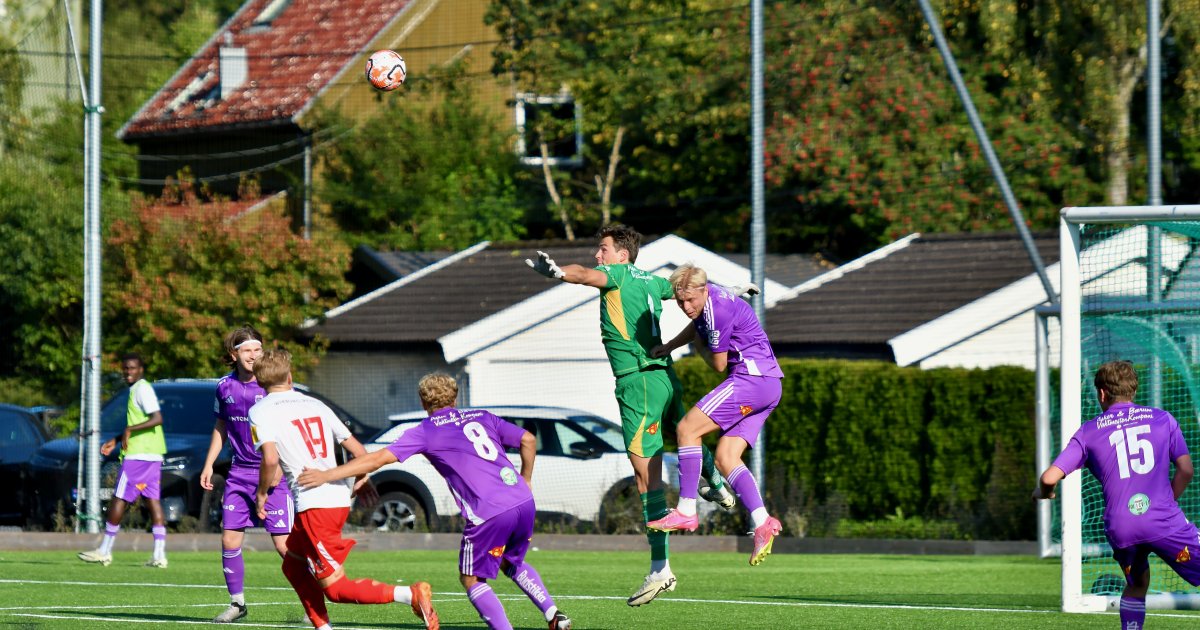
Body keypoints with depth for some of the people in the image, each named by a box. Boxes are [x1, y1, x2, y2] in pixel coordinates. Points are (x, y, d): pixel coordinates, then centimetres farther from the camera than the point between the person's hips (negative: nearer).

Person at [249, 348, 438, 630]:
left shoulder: (260, 411, -1)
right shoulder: (315, 404, 17)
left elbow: (270, 459, -17)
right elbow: (357, 450, 17)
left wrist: (262, 493, 0)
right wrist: (361, 480, 35)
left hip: (313, 505, -7)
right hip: (340, 499, 7)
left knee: (335, 588, -6)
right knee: (292, 566, 24)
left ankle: (410, 594, -23)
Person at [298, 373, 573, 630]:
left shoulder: (426, 431, 4)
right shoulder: (482, 417, 19)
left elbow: (379, 458, -2)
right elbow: (528, 440, 17)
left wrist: (326, 475, 0)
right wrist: (525, 482, 30)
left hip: (489, 514, -6)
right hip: (524, 503, 6)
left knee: (471, 578, 11)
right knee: (512, 563, 29)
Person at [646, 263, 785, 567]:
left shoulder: (718, 310, -19)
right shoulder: (706, 300, 11)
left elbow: (718, 364, -9)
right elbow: (698, 326, 36)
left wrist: (700, 347, 10)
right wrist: (669, 346, 24)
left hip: (752, 379, -10)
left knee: (688, 428, -11)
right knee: (725, 458, 2)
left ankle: (686, 511, -13)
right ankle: (762, 522, -13)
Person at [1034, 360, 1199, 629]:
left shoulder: (1089, 432, 11)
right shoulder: (1163, 419, 11)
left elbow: (1050, 478, 5)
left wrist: (1043, 492, 27)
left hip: (1120, 527, 2)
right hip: (1164, 521, -2)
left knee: (1136, 585, 25)